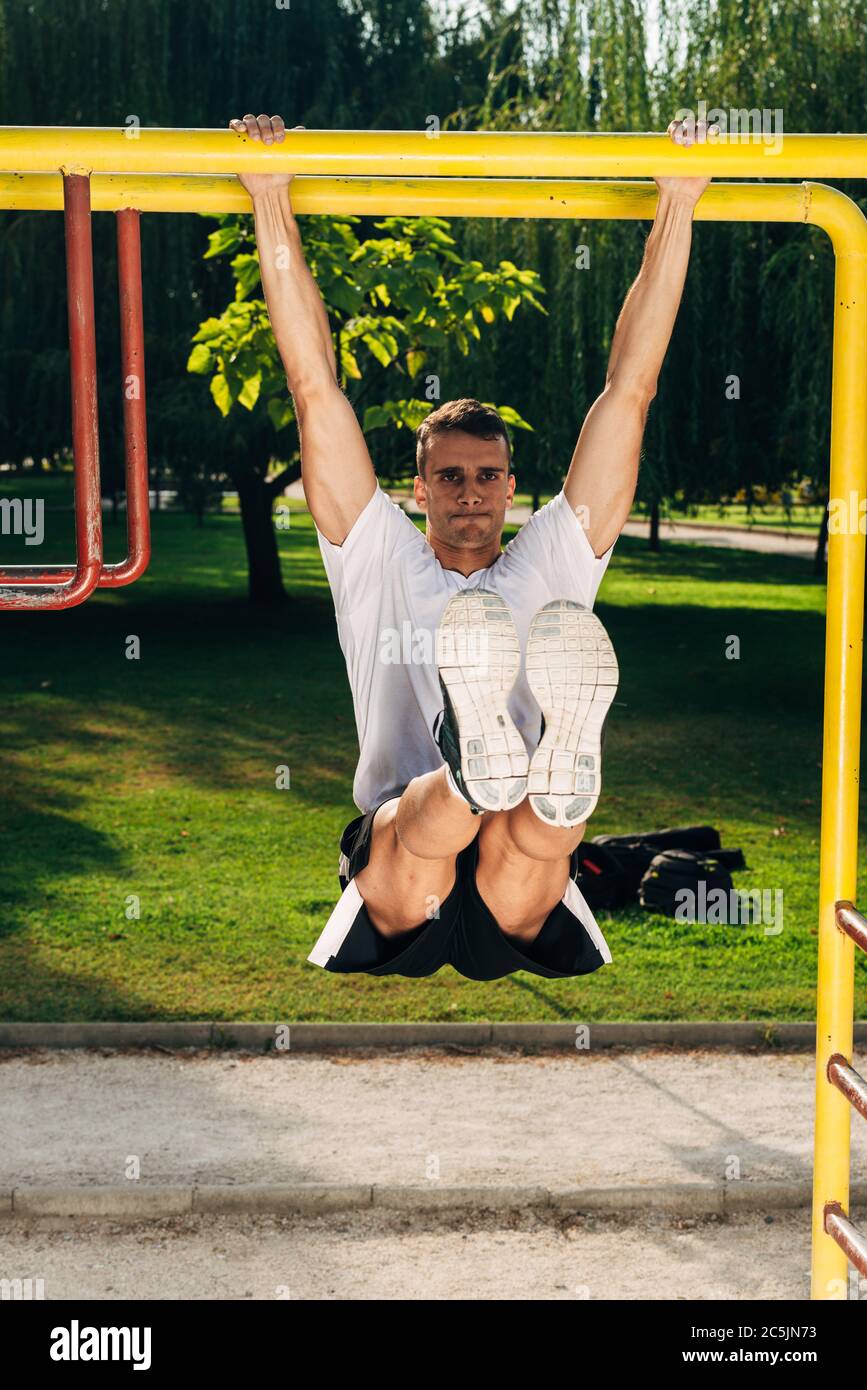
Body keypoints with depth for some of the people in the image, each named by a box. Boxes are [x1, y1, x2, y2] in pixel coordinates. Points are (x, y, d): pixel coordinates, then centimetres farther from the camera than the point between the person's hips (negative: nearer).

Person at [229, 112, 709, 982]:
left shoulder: (552, 567, 21)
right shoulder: (378, 564, 19)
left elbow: (629, 390, 17)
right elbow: (314, 389, 14)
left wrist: (676, 211, 14)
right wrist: (271, 208, 11)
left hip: (520, 909, 0)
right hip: (398, 891, 0)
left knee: (525, 835, -36)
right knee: (413, 825, -36)